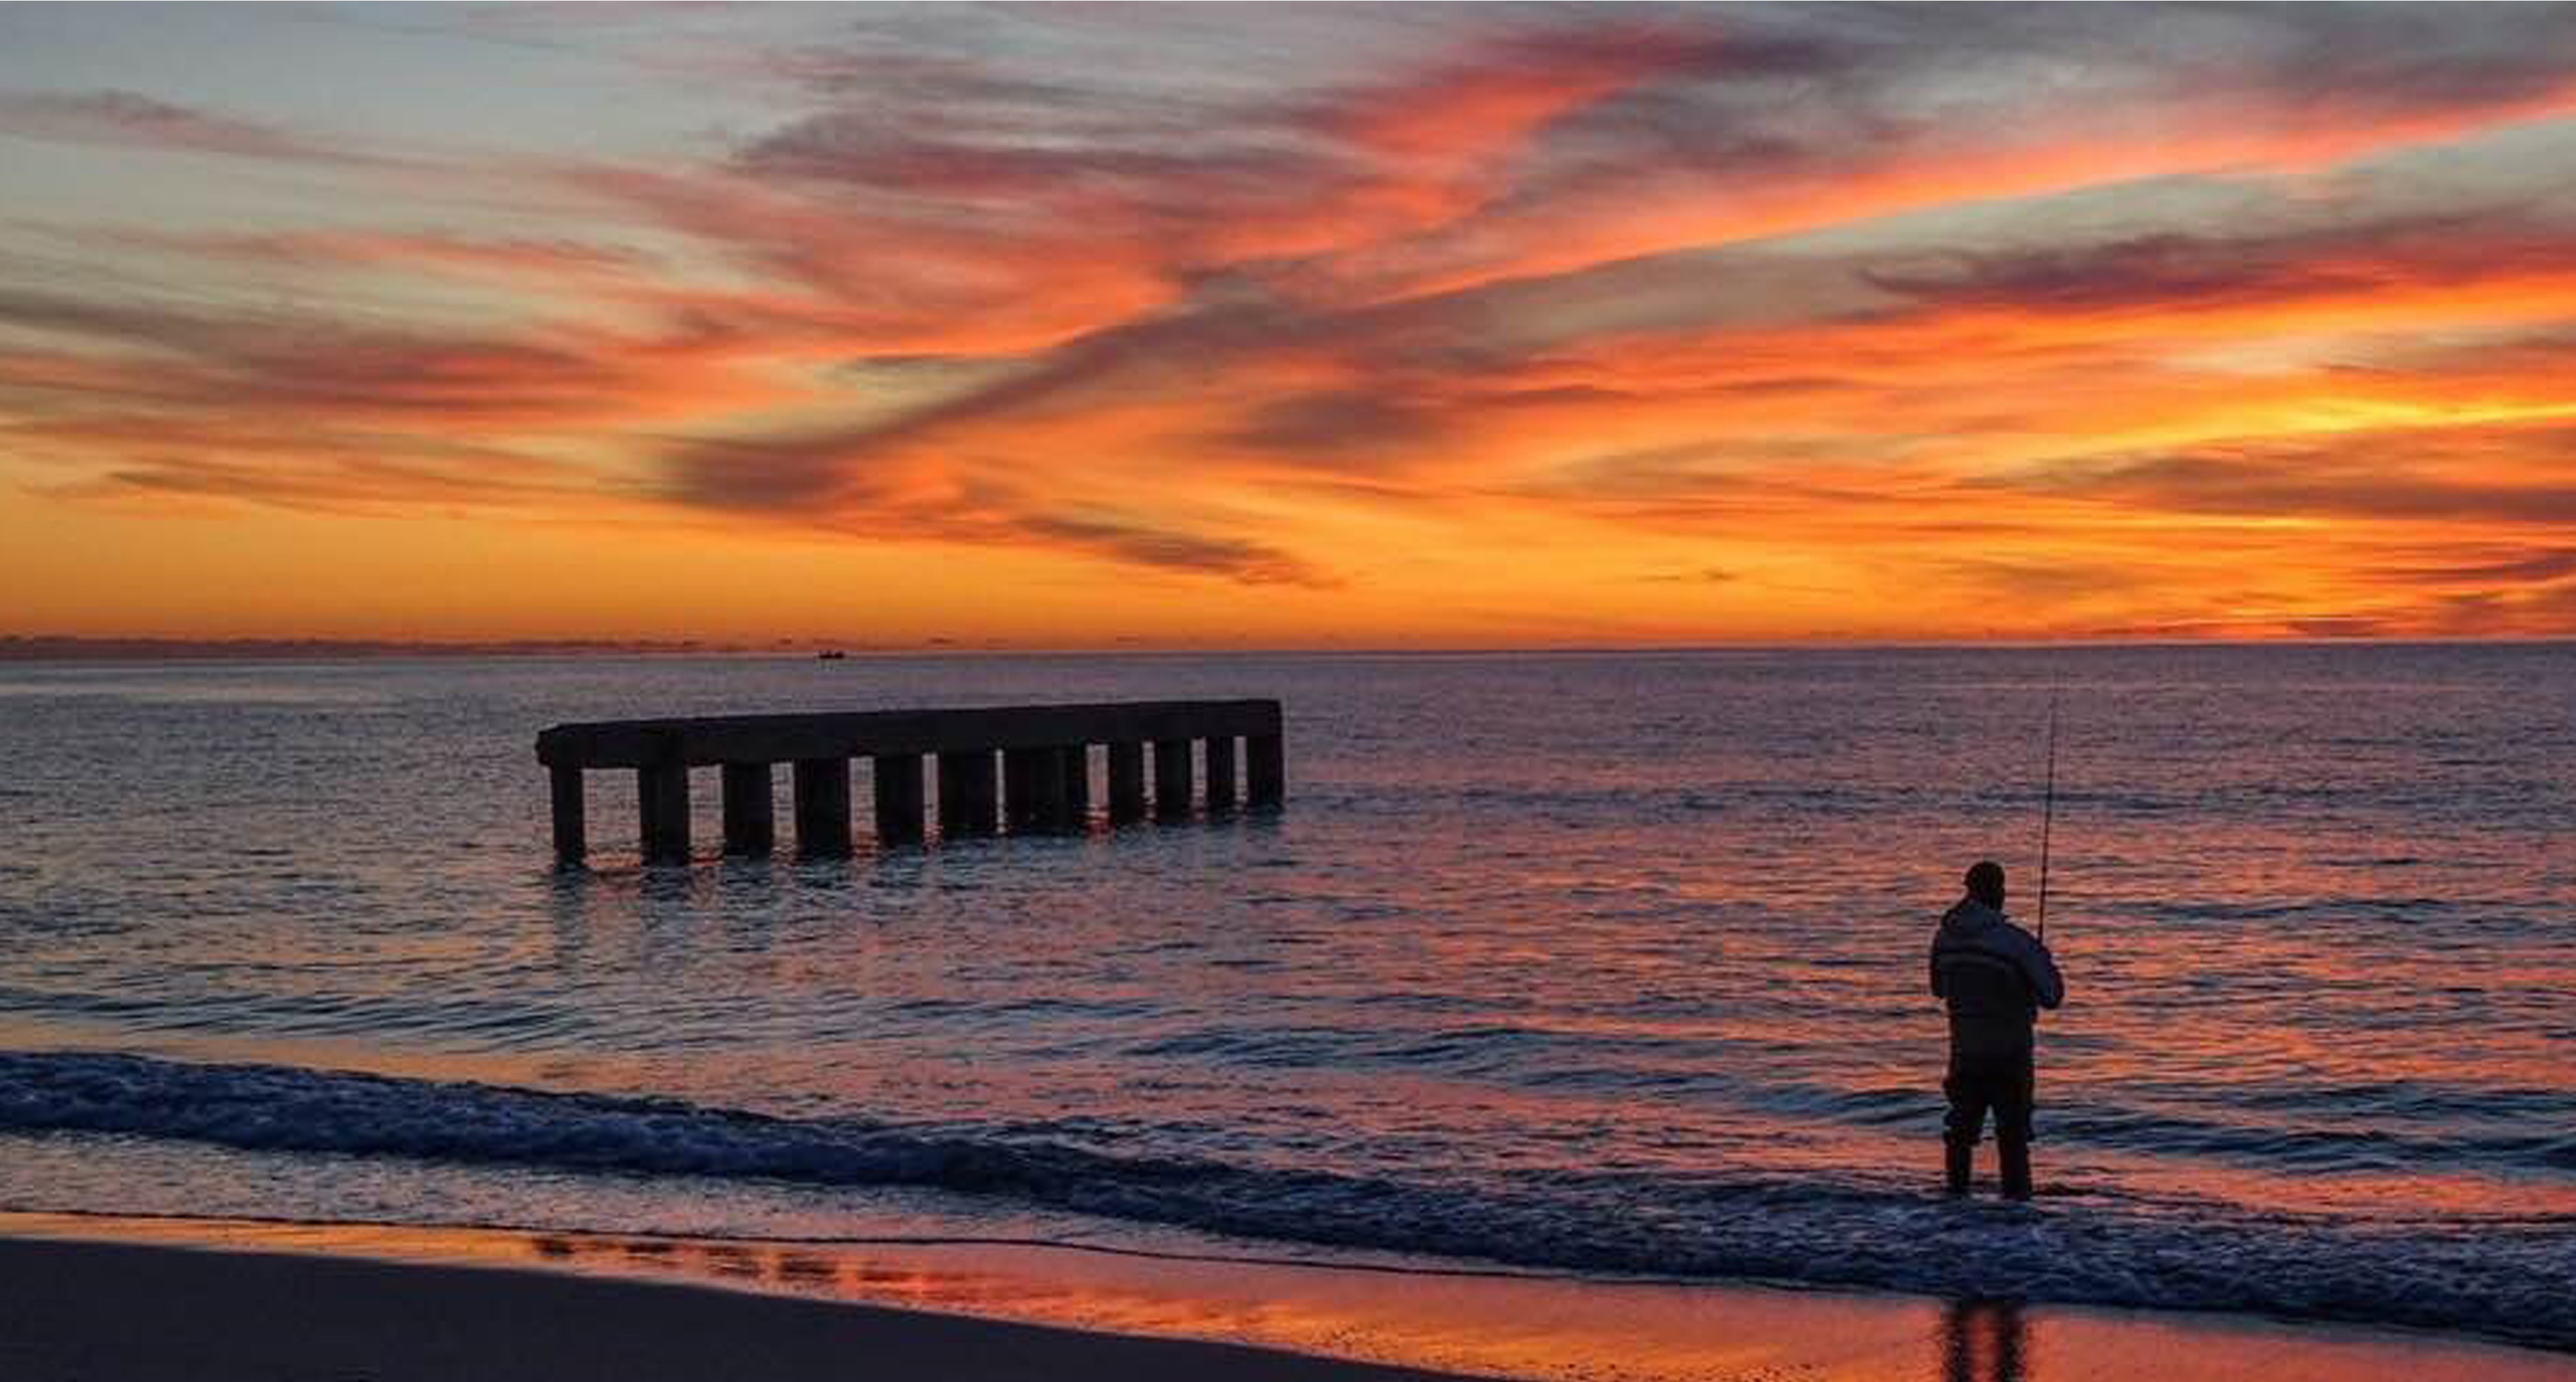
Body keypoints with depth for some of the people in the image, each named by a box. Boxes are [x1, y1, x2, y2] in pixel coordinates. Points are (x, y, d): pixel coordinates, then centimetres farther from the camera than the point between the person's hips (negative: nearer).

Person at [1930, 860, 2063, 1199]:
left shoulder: (1945, 936, -3)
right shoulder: (2014, 942, -19)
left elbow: (1938, 989, 12)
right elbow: (2052, 996, -13)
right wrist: (2045, 961, 5)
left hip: (1964, 1050, 4)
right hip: (2008, 1053, -4)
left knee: (1961, 1125, 16)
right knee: (2013, 1132, 6)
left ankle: (1956, 1195, 20)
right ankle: (2016, 1197, 9)